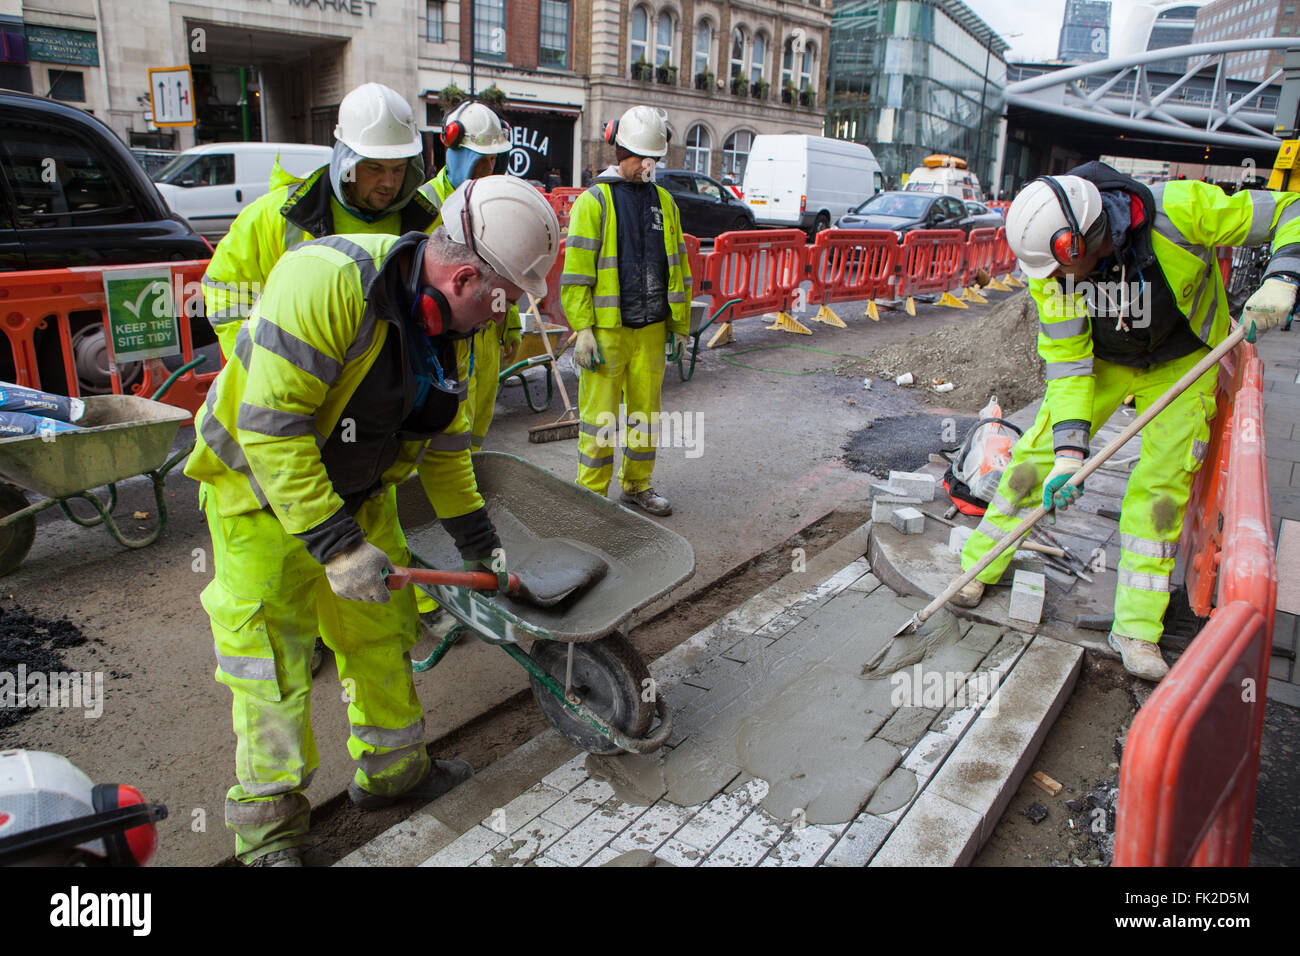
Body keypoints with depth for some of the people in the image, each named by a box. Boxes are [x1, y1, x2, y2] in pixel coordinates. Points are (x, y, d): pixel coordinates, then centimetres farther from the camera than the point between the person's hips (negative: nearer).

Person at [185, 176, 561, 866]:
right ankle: (268, 821, 22)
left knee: (382, 633, 14)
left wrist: (476, 537, 8)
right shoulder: (327, 280, -31)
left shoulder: (442, 317, -5)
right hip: (262, 494, -7)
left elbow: (442, 439, 5)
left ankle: (392, 770, 34)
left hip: (359, 492, 7)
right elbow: (270, 427, -33)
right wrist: (335, 543, -31)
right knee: (273, 660, 0)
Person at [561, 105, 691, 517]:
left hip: (650, 328, 5)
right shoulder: (593, 201, -3)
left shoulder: (663, 201, 13)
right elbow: (576, 272, -7)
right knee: (600, 414, -1)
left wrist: (679, 324, 14)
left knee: (646, 409, 11)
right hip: (606, 329, -5)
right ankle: (592, 494, 10)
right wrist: (582, 330, -14)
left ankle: (637, 485, 25)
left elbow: (677, 266, 17)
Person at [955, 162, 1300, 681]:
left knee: (1160, 482, -10)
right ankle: (979, 566, 11)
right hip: (1100, 359, 2)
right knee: (1039, 452, -6)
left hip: (1181, 362, -1)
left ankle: (1137, 627, -1)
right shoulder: (1052, 271, -24)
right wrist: (1069, 447, -29)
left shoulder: (1180, 209, -32)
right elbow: (1066, 364, -20)